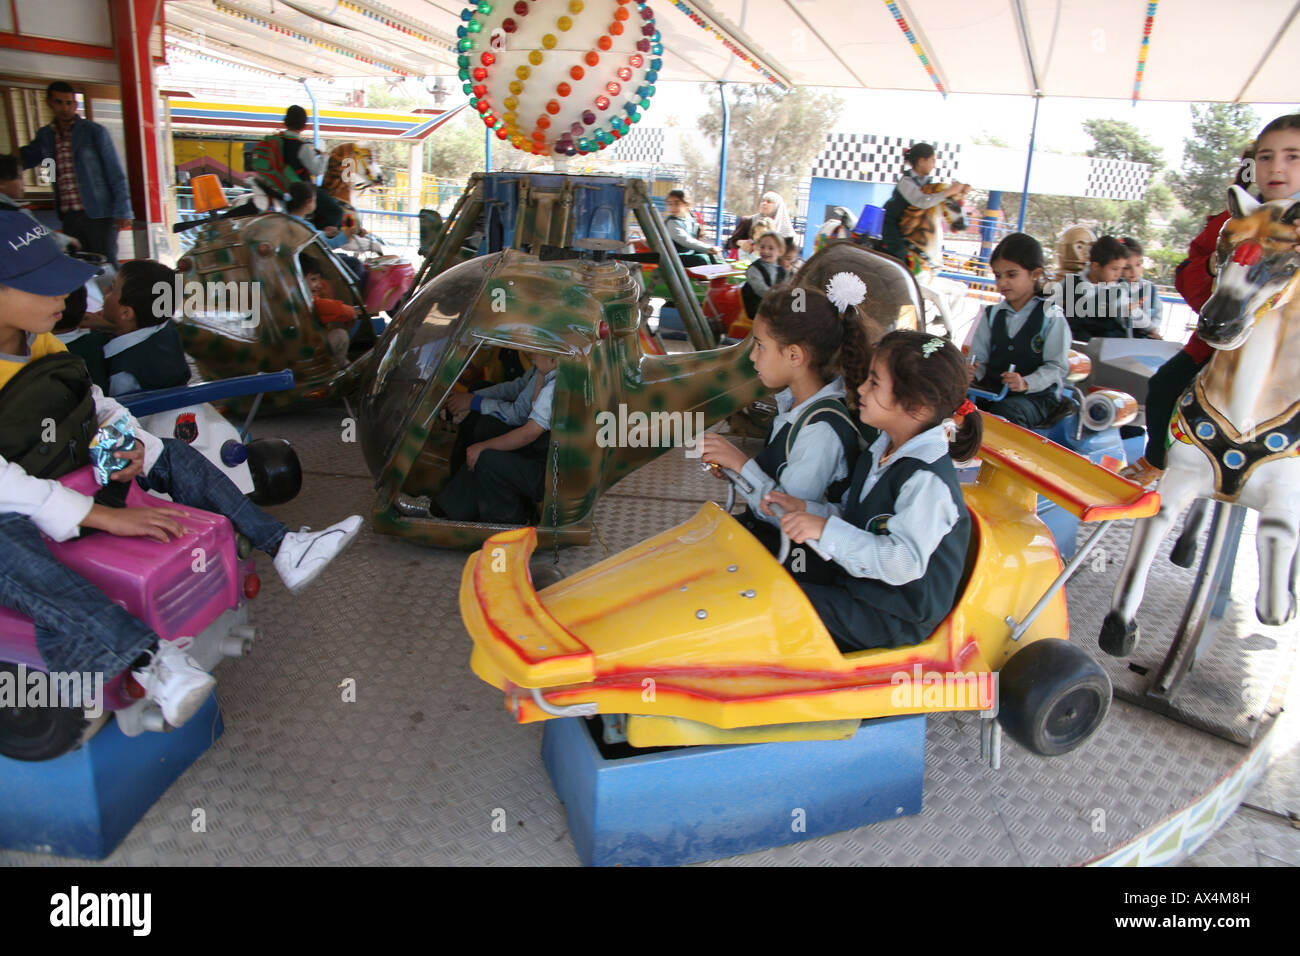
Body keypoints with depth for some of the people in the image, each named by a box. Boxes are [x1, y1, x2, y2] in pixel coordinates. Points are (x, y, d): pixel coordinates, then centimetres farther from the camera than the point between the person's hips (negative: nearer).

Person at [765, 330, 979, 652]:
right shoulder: (881, 451, 8)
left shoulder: (927, 479, -23)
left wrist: (826, 530, -30)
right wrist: (805, 509, -1)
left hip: (897, 618, -9)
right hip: (859, 583, 9)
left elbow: (904, 562, -31)